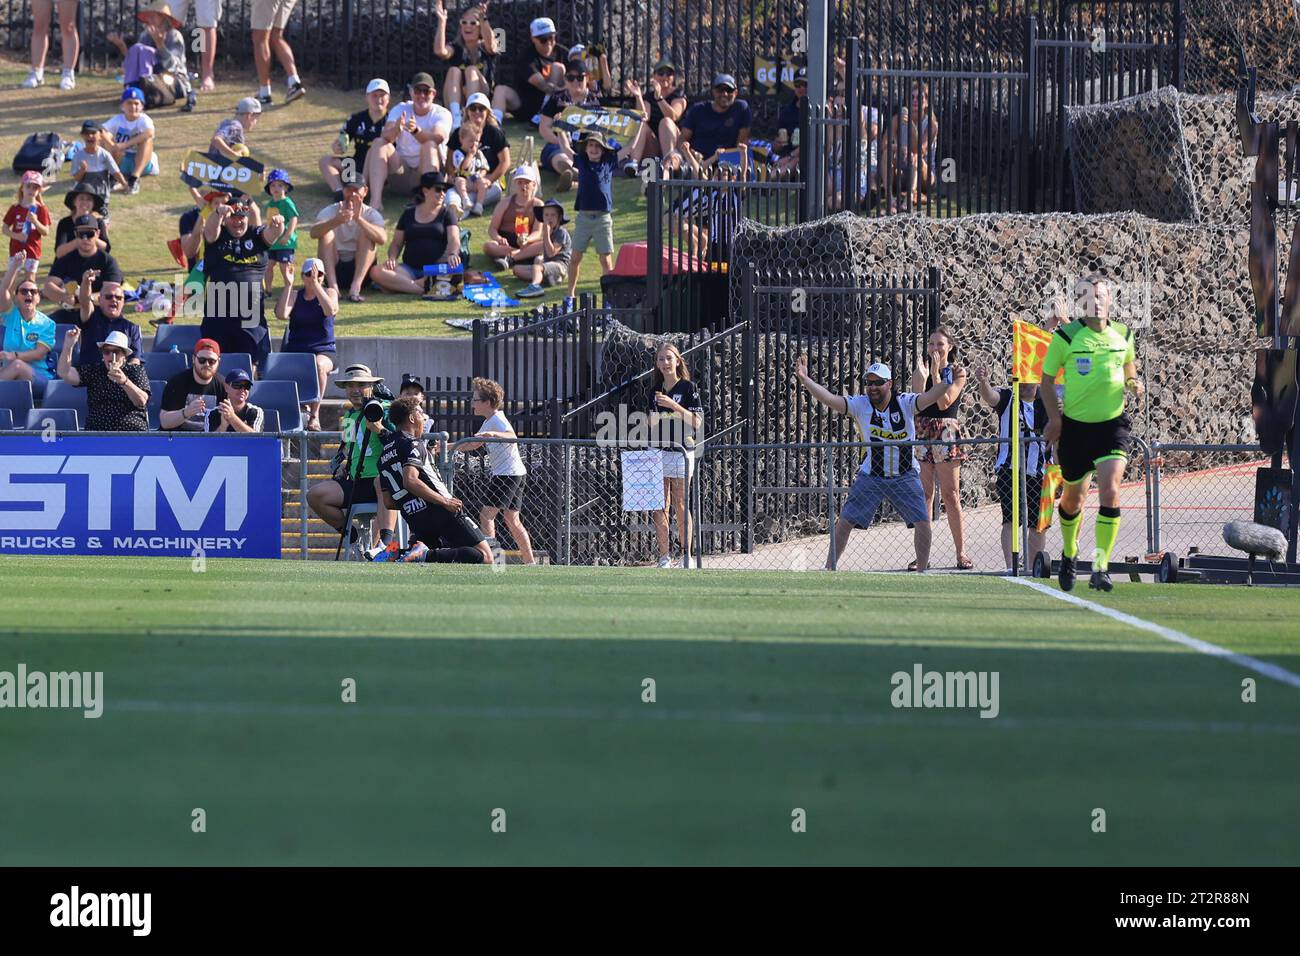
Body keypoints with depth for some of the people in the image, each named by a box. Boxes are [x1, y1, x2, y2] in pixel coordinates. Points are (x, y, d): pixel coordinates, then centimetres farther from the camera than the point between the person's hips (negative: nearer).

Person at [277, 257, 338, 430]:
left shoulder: (329, 292, 8)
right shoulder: (295, 295, 11)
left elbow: (331, 310, -16)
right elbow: (281, 314, -8)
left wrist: (316, 284, -18)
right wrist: (288, 285, -11)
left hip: (324, 352, -1)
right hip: (295, 351, 1)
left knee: (319, 364, -38)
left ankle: (314, 415, -31)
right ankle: (302, 408, -14)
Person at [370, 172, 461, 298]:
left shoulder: (446, 214, 11)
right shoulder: (409, 213, 17)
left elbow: (454, 239, -3)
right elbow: (397, 244, 17)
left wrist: (452, 254, -26)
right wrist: (392, 258, -5)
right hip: (410, 268, 2)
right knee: (376, 272, -25)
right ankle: (423, 289, -37)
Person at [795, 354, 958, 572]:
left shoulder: (906, 402, -9)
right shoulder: (861, 404, -8)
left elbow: (931, 397, -23)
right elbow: (829, 399, -17)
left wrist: (937, 380, -43)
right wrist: (804, 379, -29)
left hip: (905, 477, -1)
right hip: (870, 477, 1)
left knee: (922, 522, -8)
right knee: (844, 522, -1)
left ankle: (922, 570, 8)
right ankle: (829, 569, 11)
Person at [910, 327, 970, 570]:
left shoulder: (958, 373, 4)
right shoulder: (919, 373, 11)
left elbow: (944, 403, -9)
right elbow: (917, 406, -1)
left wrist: (936, 373, -11)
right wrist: (921, 378, -11)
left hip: (947, 433, -3)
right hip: (922, 433, 3)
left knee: (951, 495, -5)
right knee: (924, 495, 2)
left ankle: (961, 552, -1)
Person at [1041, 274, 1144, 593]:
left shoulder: (1123, 335, 5)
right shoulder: (1066, 336, -5)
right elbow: (1046, 380, 1)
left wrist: (1135, 385, -1)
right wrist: (1054, 417, -11)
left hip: (1113, 425, 1)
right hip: (1075, 426, -1)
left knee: (1109, 491, -18)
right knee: (1073, 497, 12)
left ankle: (1101, 567, -16)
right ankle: (1069, 552, 41)